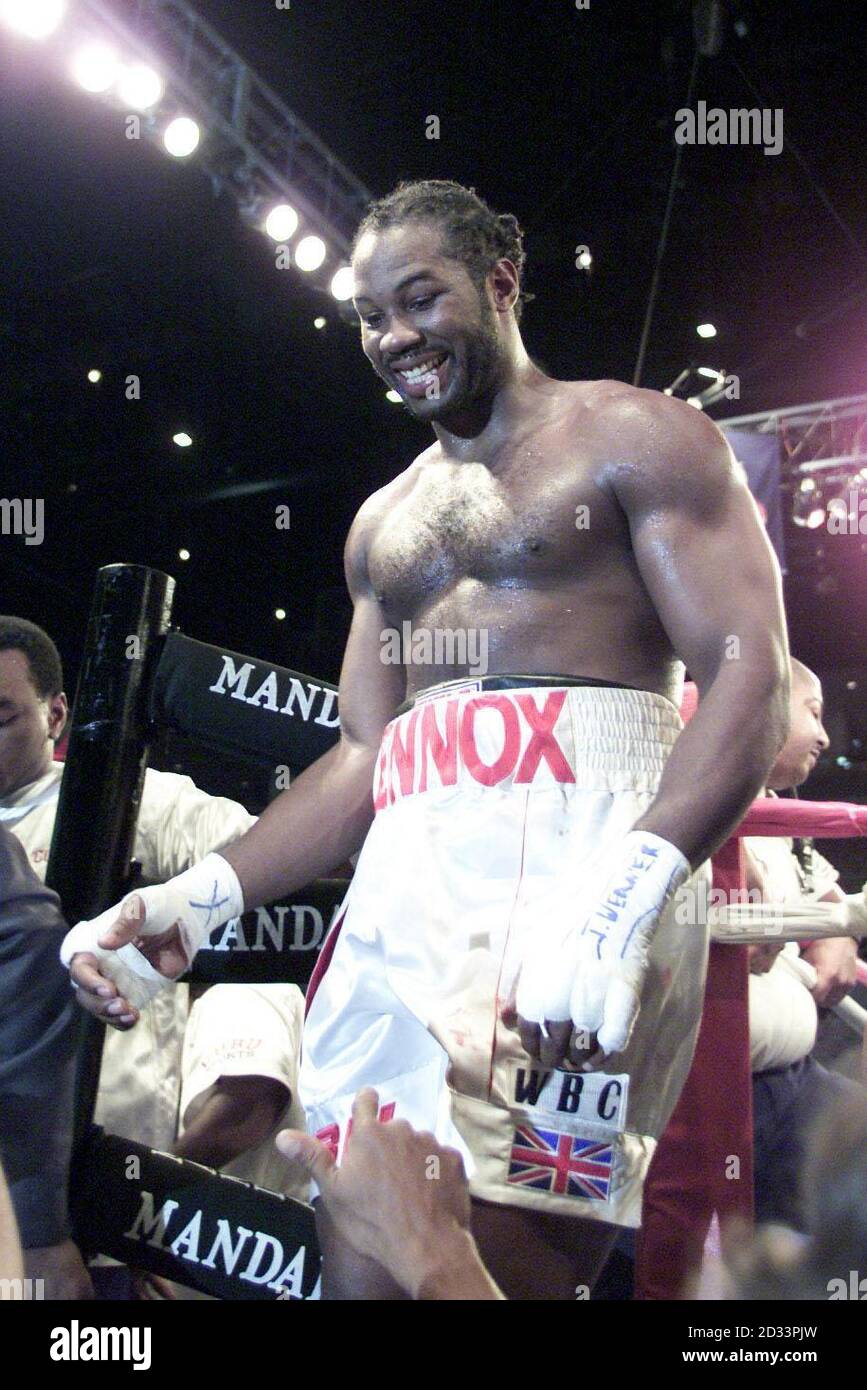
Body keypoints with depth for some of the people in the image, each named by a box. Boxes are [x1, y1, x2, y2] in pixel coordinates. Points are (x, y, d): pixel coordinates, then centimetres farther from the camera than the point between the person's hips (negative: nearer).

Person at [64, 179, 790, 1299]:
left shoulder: (632, 439, 7)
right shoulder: (382, 523, 27)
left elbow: (751, 683, -6)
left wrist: (623, 891, -23)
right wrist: (199, 899, 5)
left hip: (577, 863, -6)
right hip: (402, 894, 6)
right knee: (359, 1271, 0)